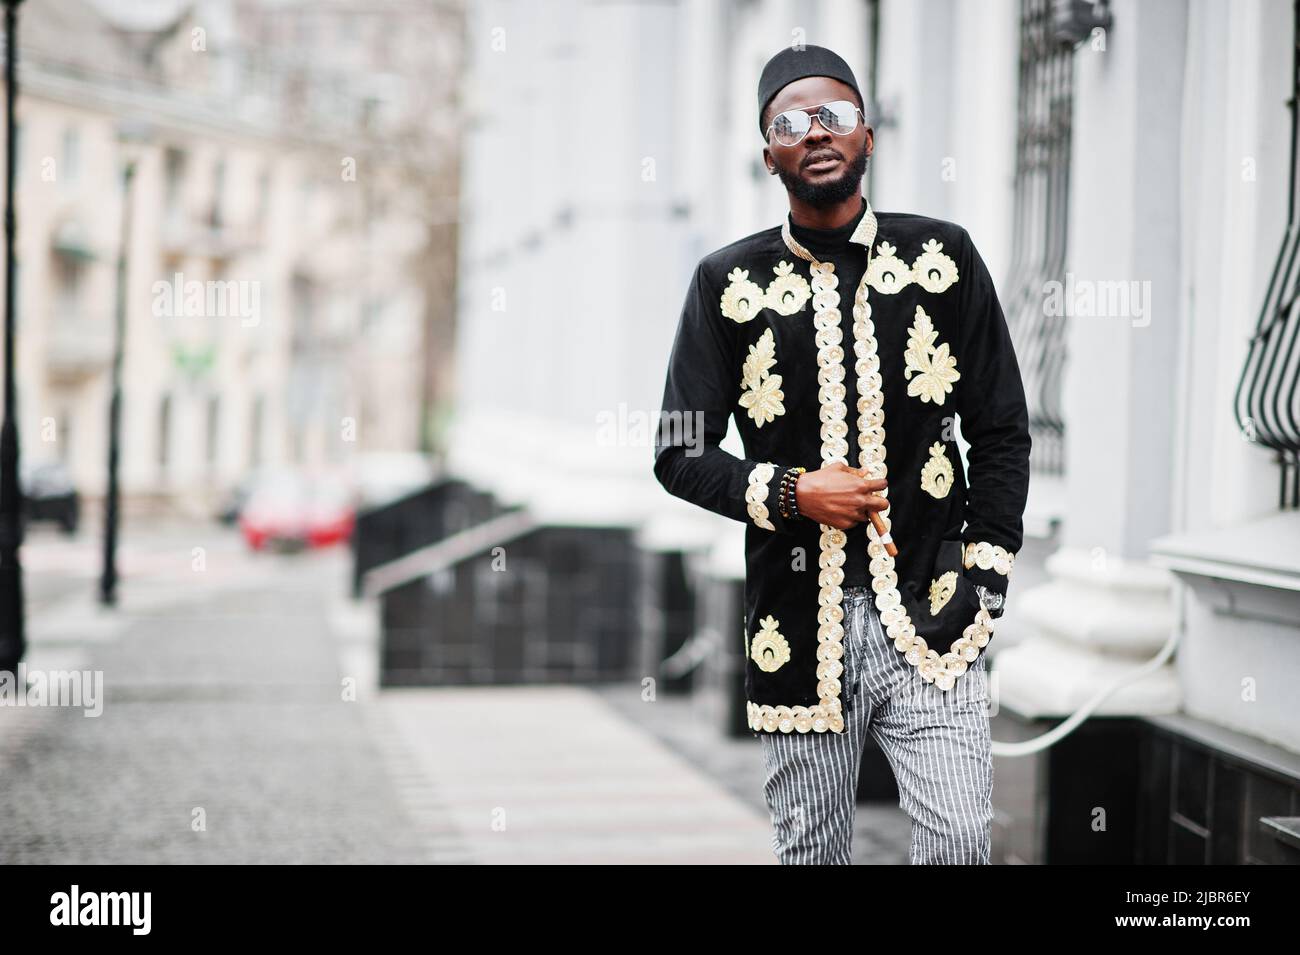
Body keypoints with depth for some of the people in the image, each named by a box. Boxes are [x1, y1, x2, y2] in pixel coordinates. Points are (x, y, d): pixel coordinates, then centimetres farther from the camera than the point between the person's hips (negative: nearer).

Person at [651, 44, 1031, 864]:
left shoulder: (942, 259, 4)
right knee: (811, 849, 8)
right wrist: (789, 494, -11)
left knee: (962, 836, -13)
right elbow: (679, 455, 5)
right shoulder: (730, 283, 2)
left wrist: (984, 578, 0)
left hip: (927, 613, 0)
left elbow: (1002, 434, 8)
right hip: (800, 629, 1)